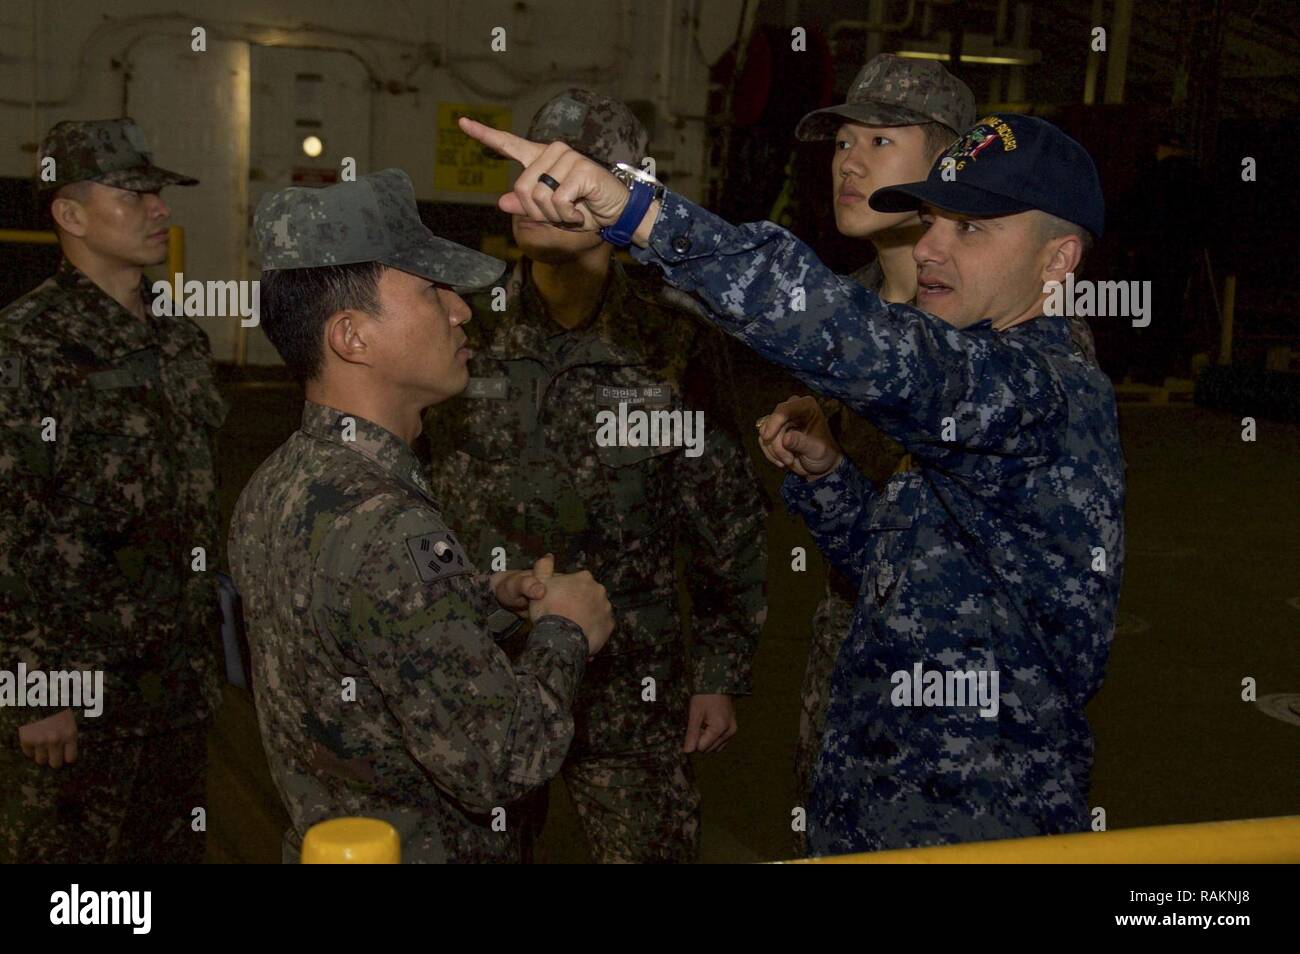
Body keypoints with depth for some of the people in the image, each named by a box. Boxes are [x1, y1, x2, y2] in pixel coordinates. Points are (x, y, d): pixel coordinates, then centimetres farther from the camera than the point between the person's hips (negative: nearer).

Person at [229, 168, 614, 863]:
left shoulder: (274, 487, -2)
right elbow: (501, 764, -27)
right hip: (430, 852, -8)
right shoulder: (387, 531, -31)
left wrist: (495, 598, 2)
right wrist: (565, 632, -13)